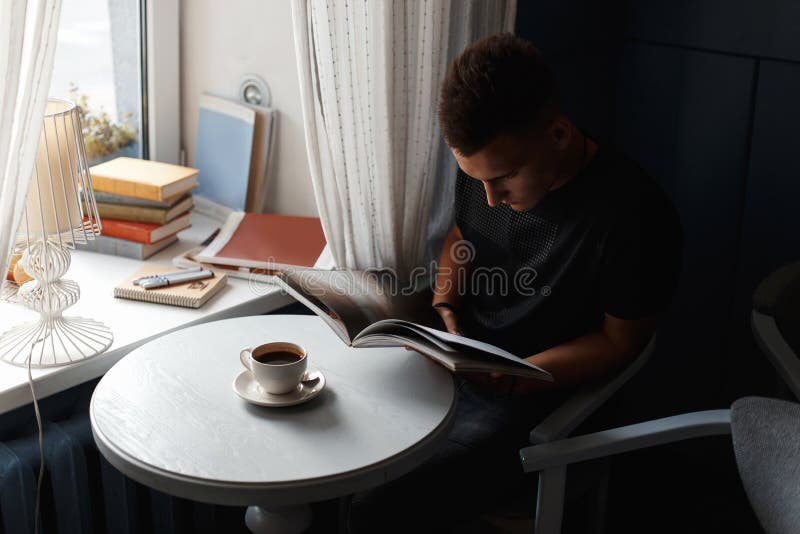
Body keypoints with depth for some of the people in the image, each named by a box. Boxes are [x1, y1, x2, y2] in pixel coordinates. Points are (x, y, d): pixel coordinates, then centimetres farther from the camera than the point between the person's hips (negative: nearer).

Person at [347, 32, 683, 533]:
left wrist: (514, 379, -23)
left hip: (532, 398, -6)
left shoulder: (635, 216, -25)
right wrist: (444, 310, -4)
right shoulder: (486, 163, -5)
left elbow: (620, 341, -13)